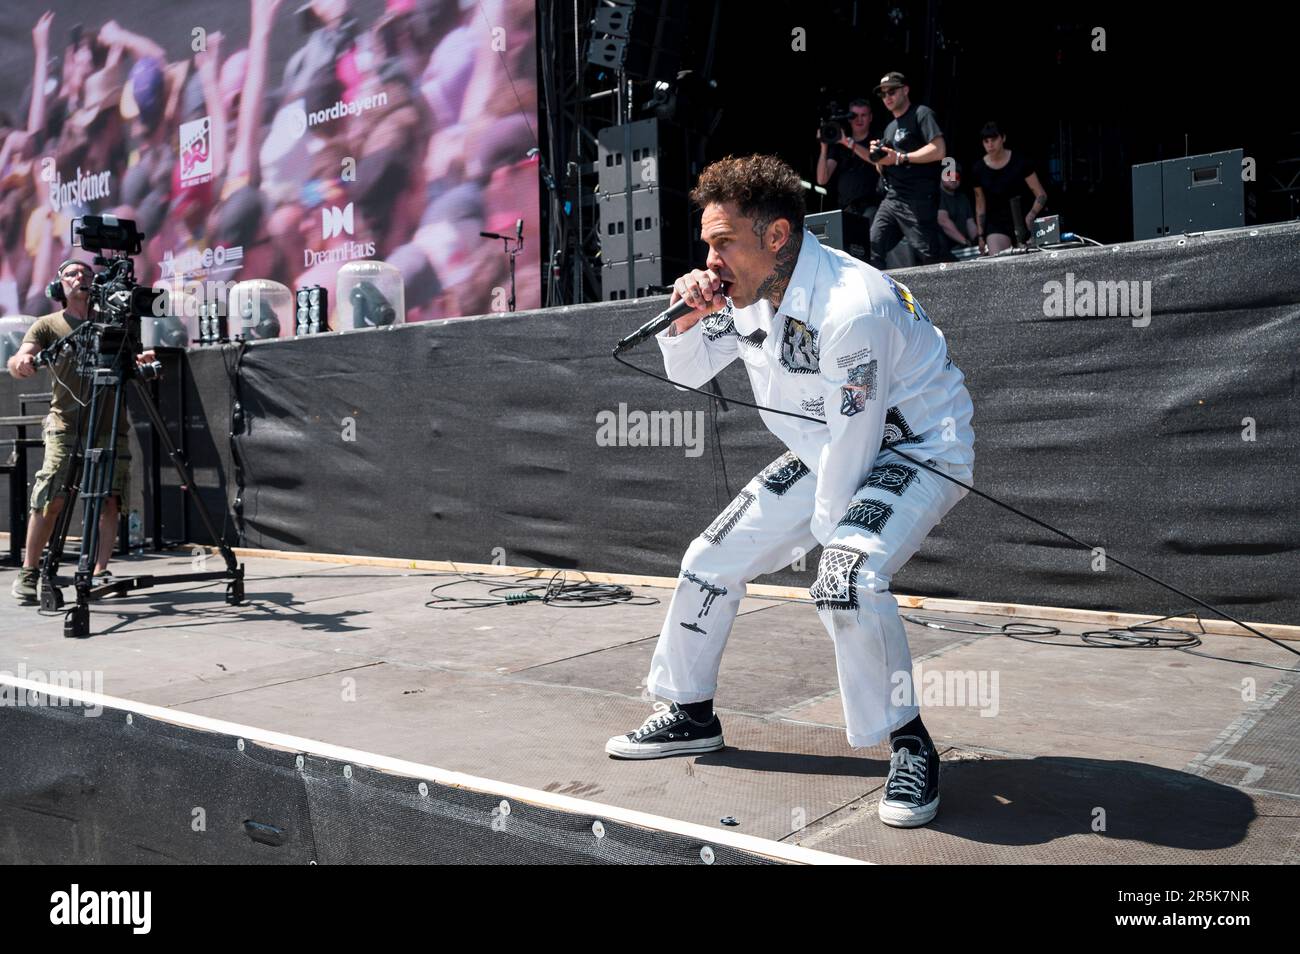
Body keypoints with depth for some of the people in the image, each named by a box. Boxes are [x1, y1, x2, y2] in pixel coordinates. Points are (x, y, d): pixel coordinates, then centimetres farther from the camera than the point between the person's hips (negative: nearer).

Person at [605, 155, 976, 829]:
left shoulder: (852, 306, -32)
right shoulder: (748, 292, -6)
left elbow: (853, 440, -26)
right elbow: (688, 374, 7)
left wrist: (826, 531, -14)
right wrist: (688, 319, -14)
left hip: (919, 449, -8)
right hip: (825, 453, 8)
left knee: (847, 579, -34)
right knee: (712, 559, 7)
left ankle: (909, 746, -11)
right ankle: (689, 714, 26)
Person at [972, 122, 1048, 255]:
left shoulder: (1019, 161, -4)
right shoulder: (979, 169, 2)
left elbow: (1041, 195, -2)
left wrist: (1030, 216, -18)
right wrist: (981, 235, 7)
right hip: (996, 223, 1)